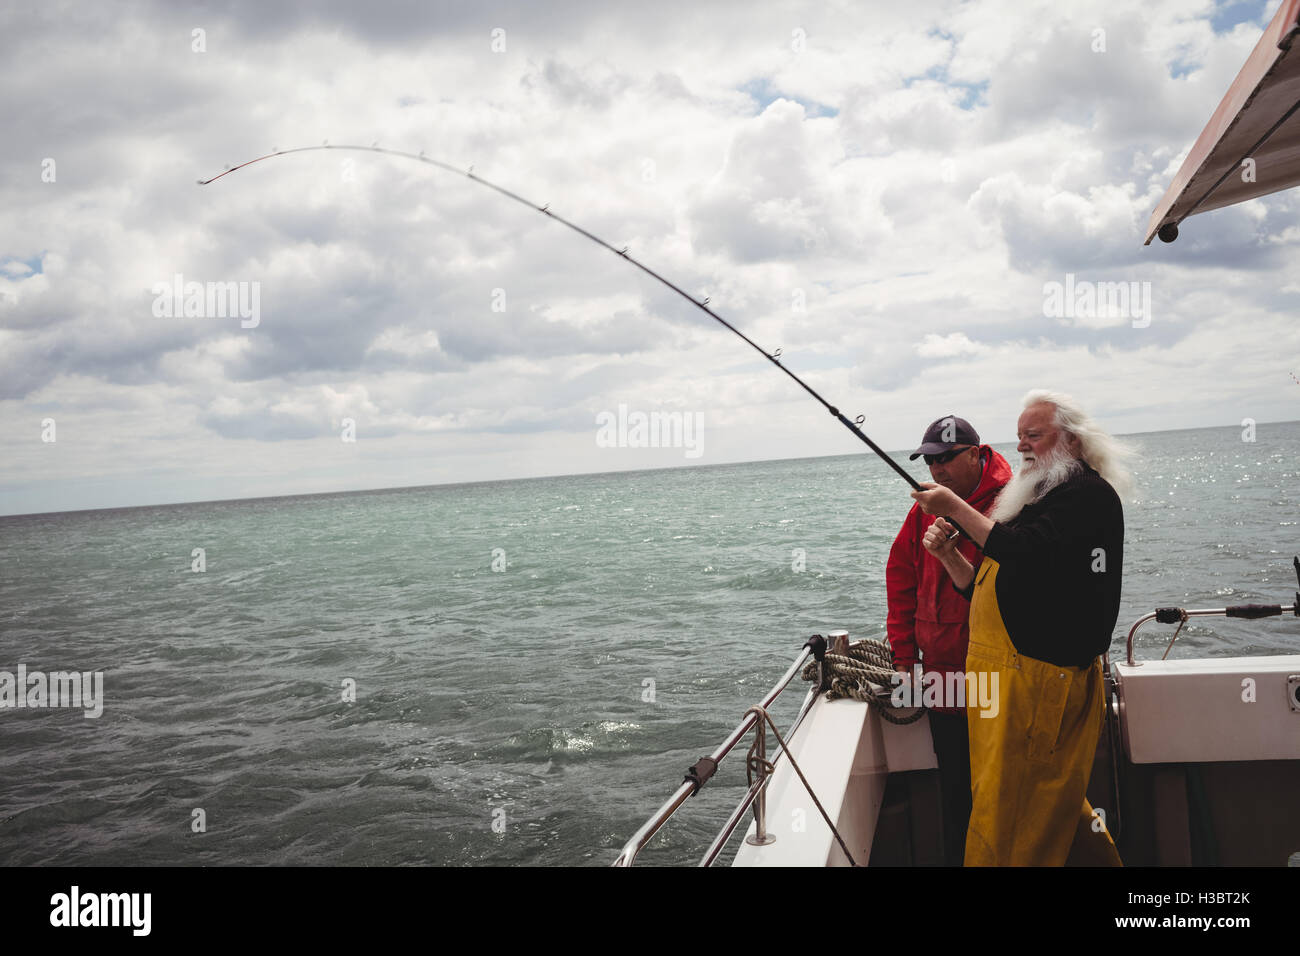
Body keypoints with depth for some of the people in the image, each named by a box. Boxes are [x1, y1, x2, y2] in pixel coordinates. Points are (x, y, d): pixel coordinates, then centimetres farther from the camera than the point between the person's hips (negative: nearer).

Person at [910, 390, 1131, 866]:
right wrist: (948, 555, 5)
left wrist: (956, 508, -17)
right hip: (1001, 673, 9)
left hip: (1040, 677, -9)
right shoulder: (1032, 501, 22)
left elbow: (1027, 551, -23)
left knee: (1008, 817, -6)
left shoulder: (1090, 494, -6)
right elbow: (986, 589, 22)